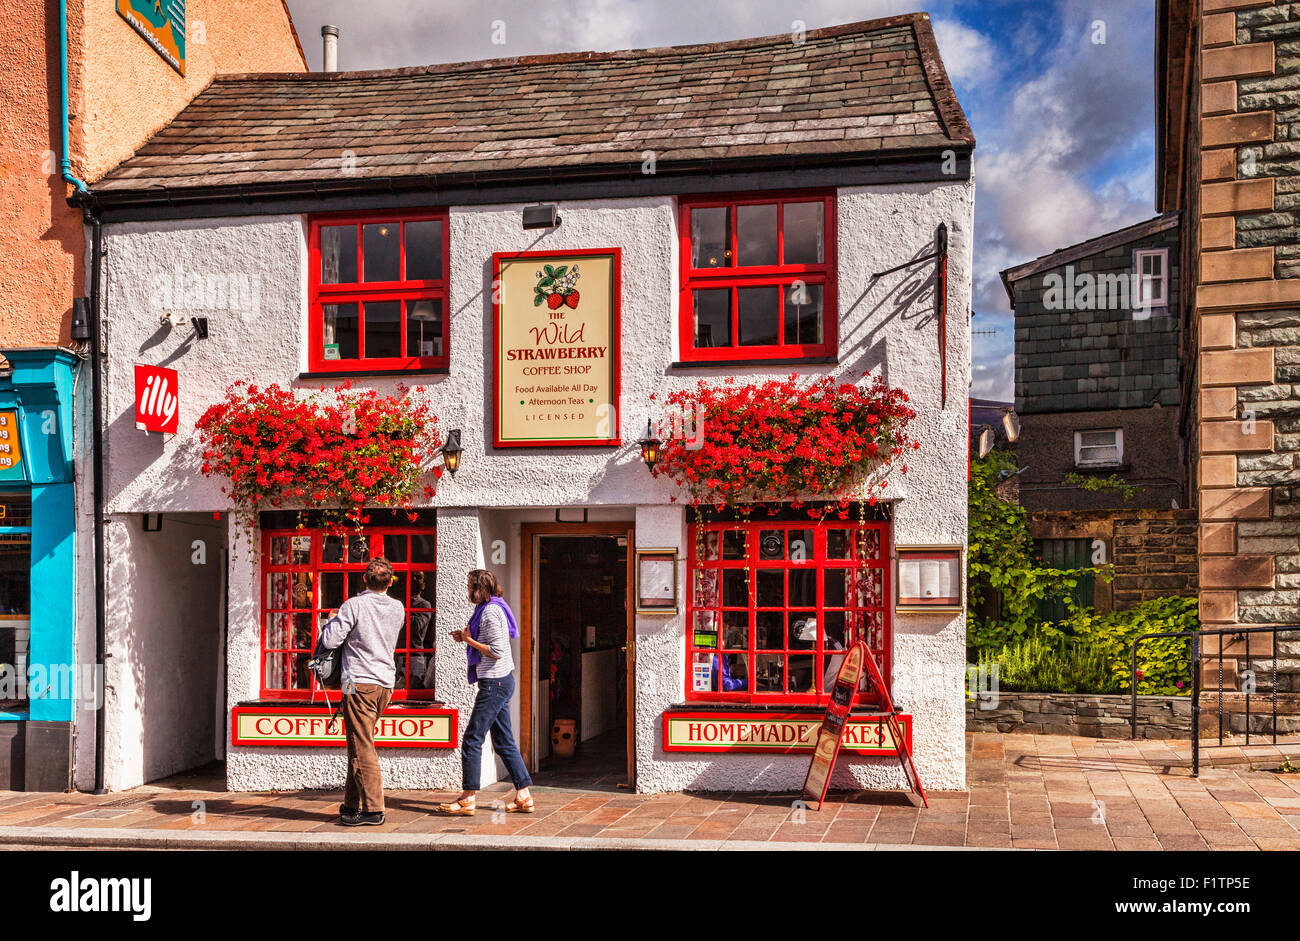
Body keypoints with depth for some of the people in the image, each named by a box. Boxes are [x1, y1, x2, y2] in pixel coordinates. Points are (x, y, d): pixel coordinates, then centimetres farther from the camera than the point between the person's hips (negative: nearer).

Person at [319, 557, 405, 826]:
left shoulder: (354, 605, -11)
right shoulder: (398, 608, 8)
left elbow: (330, 641, -12)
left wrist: (332, 620, 9)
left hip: (359, 683, -7)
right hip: (385, 683, 7)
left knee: (362, 748, -4)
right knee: (358, 744, 16)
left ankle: (373, 810, -5)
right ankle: (352, 804, 21)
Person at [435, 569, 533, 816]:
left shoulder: (490, 612, -14)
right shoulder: (491, 608, 17)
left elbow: (497, 651, -20)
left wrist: (469, 640, -10)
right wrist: (467, 638, 9)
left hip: (494, 683, -10)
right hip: (500, 682, 10)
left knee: (472, 739, -6)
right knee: (503, 742, 11)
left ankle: (467, 799, -2)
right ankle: (524, 796, 12)